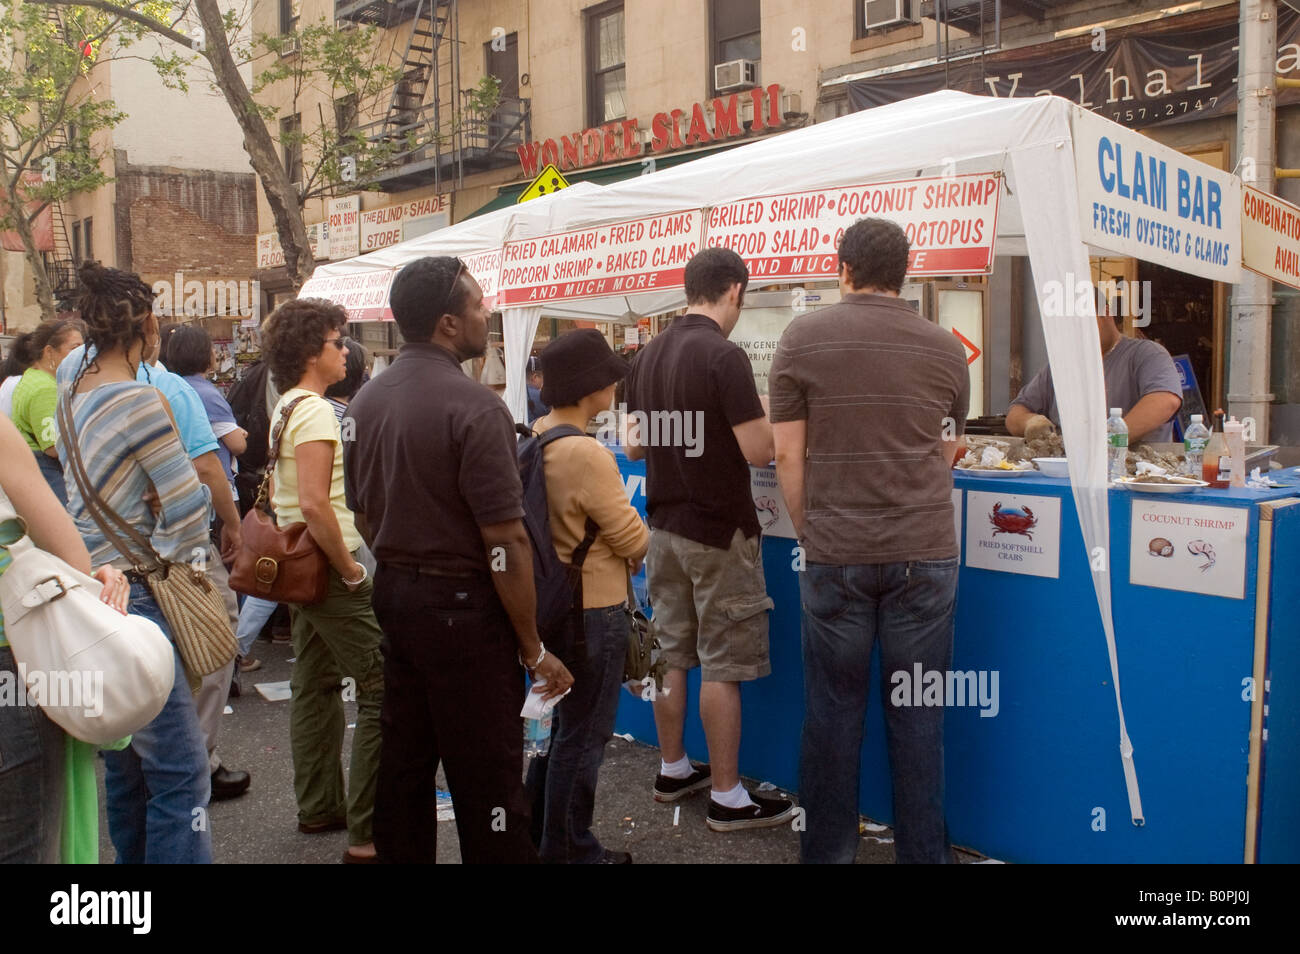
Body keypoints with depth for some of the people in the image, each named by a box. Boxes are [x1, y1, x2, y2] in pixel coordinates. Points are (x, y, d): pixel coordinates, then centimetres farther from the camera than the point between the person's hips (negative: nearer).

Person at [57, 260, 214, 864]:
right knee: (179, 773, -5)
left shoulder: (76, 391, 10)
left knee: (126, 764, 19)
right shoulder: (140, 401, -16)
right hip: (129, 600, -9)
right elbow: (190, 511, -17)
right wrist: (155, 559, -1)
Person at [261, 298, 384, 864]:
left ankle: (319, 807, 28)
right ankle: (368, 832, -6)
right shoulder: (315, 411, -17)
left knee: (316, 684, 17)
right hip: (327, 567, -11)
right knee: (381, 691, -9)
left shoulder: (283, 408, 14)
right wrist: (352, 571, -18)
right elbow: (314, 504, -26)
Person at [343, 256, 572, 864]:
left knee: (403, 763, 18)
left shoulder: (365, 402, 7)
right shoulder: (473, 407, -18)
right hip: (462, 604, -8)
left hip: (393, 596, 8)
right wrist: (534, 649, -12)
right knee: (485, 779, 1)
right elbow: (506, 542, -19)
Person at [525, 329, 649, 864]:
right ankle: (571, 850, 20)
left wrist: (613, 549, 5)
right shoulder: (587, 455, -25)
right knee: (583, 735, 6)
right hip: (593, 610, -9)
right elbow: (633, 539, -17)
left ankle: (538, 833, 35)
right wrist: (640, 545, 5)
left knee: (556, 721, 22)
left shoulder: (534, 438, 3)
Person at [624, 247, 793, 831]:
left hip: (663, 527, 7)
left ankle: (673, 770, 30)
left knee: (672, 655, 16)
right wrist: (769, 415, 0)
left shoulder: (647, 357, 5)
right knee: (722, 666, 1)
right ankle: (727, 798, 11)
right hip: (717, 531, -7)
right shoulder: (723, 356, -18)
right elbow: (759, 451, -20)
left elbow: (634, 446, 12)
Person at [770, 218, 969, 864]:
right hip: (924, 551, 2)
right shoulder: (945, 349, 4)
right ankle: (921, 851, 22)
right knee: (917, 715, 11)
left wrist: (810, 533, 8)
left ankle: (827, 850, 22)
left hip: (834, 553, -1)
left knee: (832, 711, 10)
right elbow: (948, 454, 13)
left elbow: (787, 454, -3)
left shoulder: (803, 338, -2)